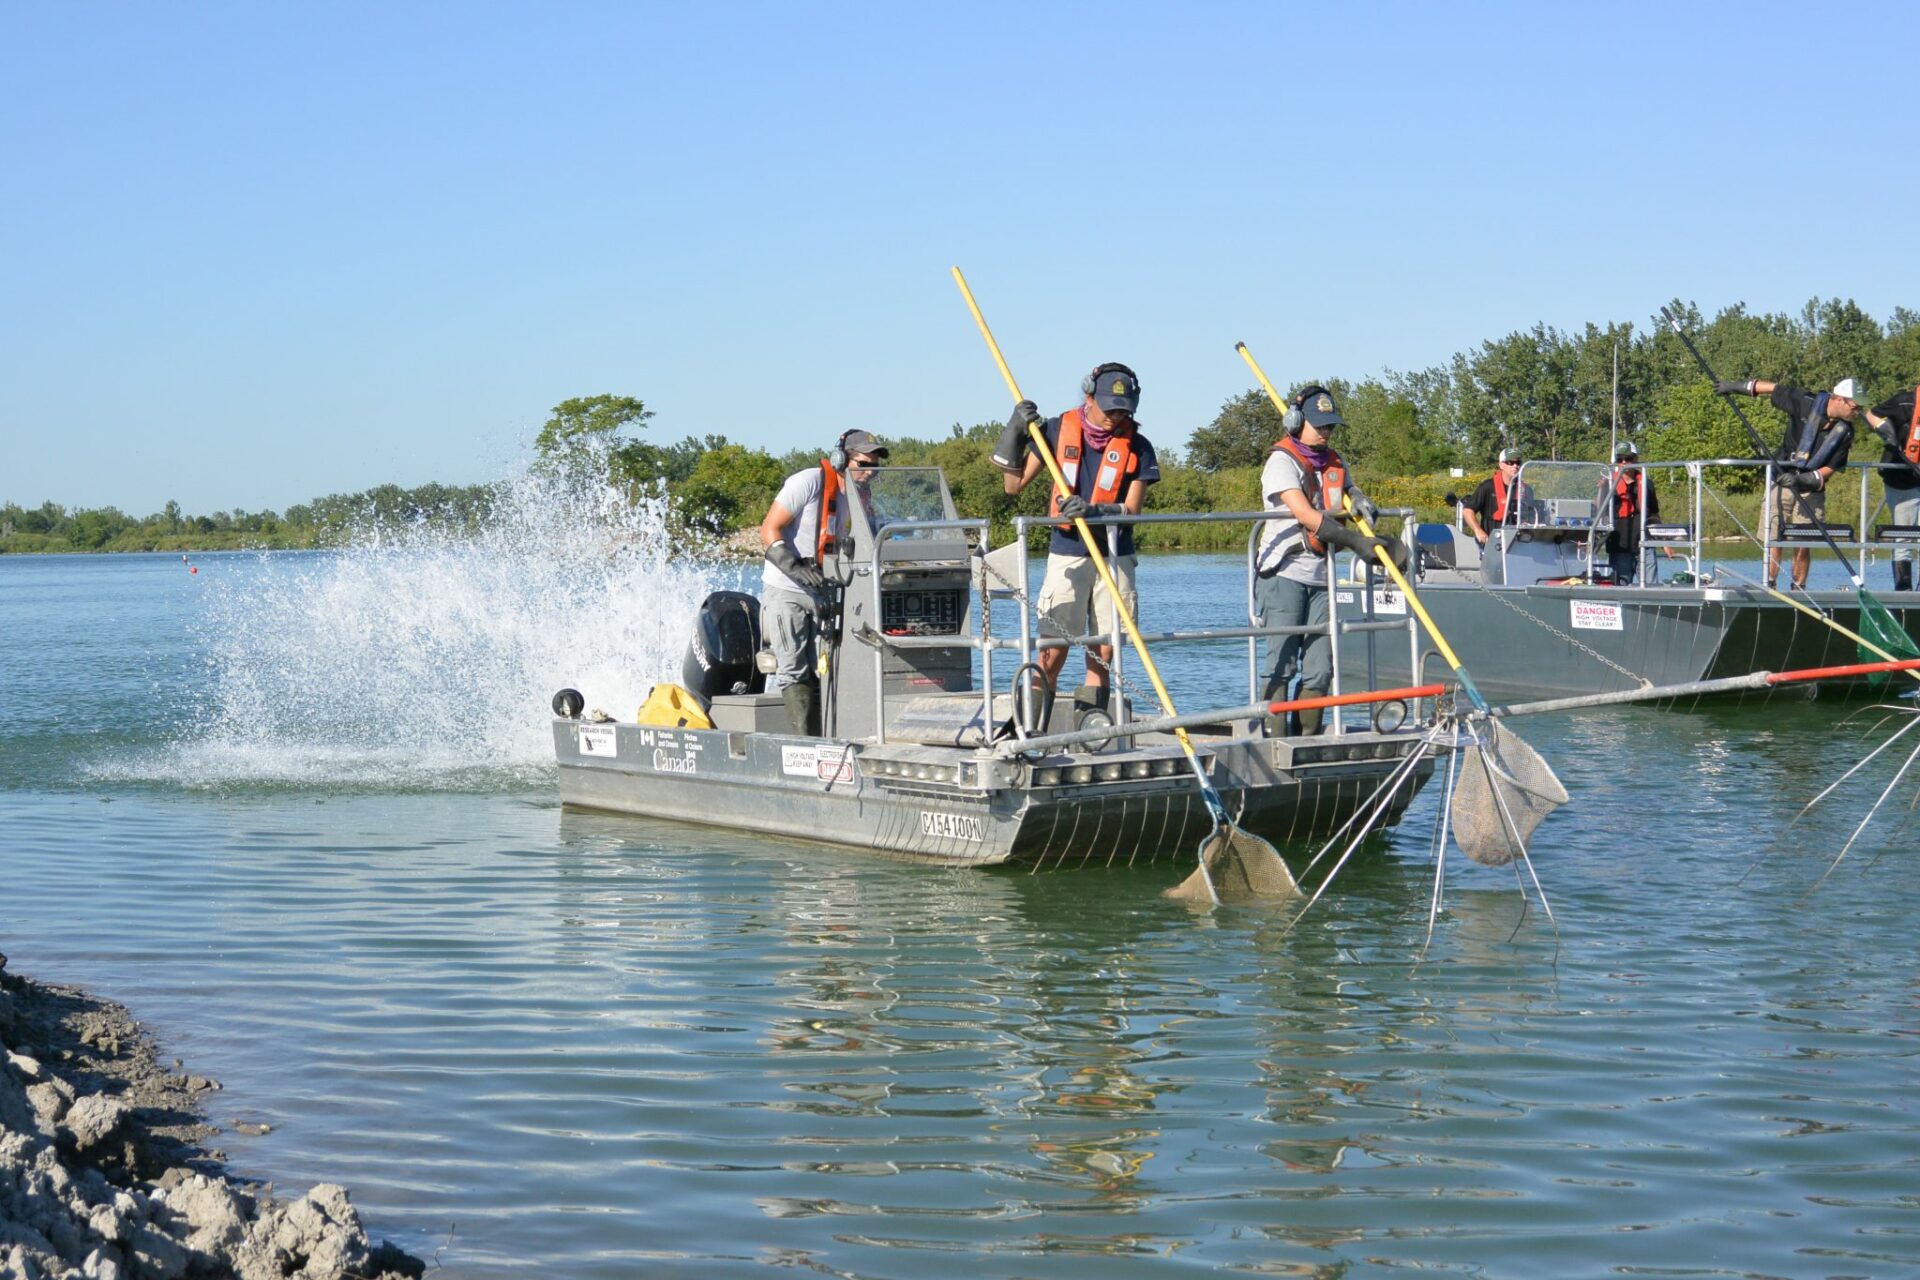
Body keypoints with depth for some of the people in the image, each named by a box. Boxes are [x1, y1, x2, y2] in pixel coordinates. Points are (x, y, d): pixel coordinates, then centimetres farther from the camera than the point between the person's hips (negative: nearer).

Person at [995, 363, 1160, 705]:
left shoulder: (1137, 447, 0)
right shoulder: (1057, 431, 2)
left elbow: (1132, 510, -7)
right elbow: (1014, 485, 8)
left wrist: (1095, 511, -26)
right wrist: (1015, 432, -2)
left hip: (1115, 558, 1)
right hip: (1066, 554, -1)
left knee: (1103, 655, 3)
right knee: (1053, 651, -7)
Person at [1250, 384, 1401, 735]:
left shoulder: (1334, 463, 16)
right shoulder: (1282, 461, -7)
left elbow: (1349, 489, 29)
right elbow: (1306, 516, -16)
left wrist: (1359, 499, 2)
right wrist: (1356, 541, -22)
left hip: (1321, 577, 7)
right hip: (1284, 574, -7)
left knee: (1319, 669, 2)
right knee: (1282, 663, -9)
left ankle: (1309, 738, 7)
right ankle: (1273, 739, -9)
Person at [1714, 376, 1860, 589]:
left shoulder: (1844, 432, -5)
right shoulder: (1806, 403, -11)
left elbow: (1830, 468, -4)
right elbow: (1773, 388, 1)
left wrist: (1802, 479, -20)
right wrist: (1736, 386, 3)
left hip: (1811, 491, 2)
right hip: (1782, 482, -2)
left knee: (1804, 544, -3)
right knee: (1774, 539, -6)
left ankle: (1799, 590, 6)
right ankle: (1769, 586, -1)